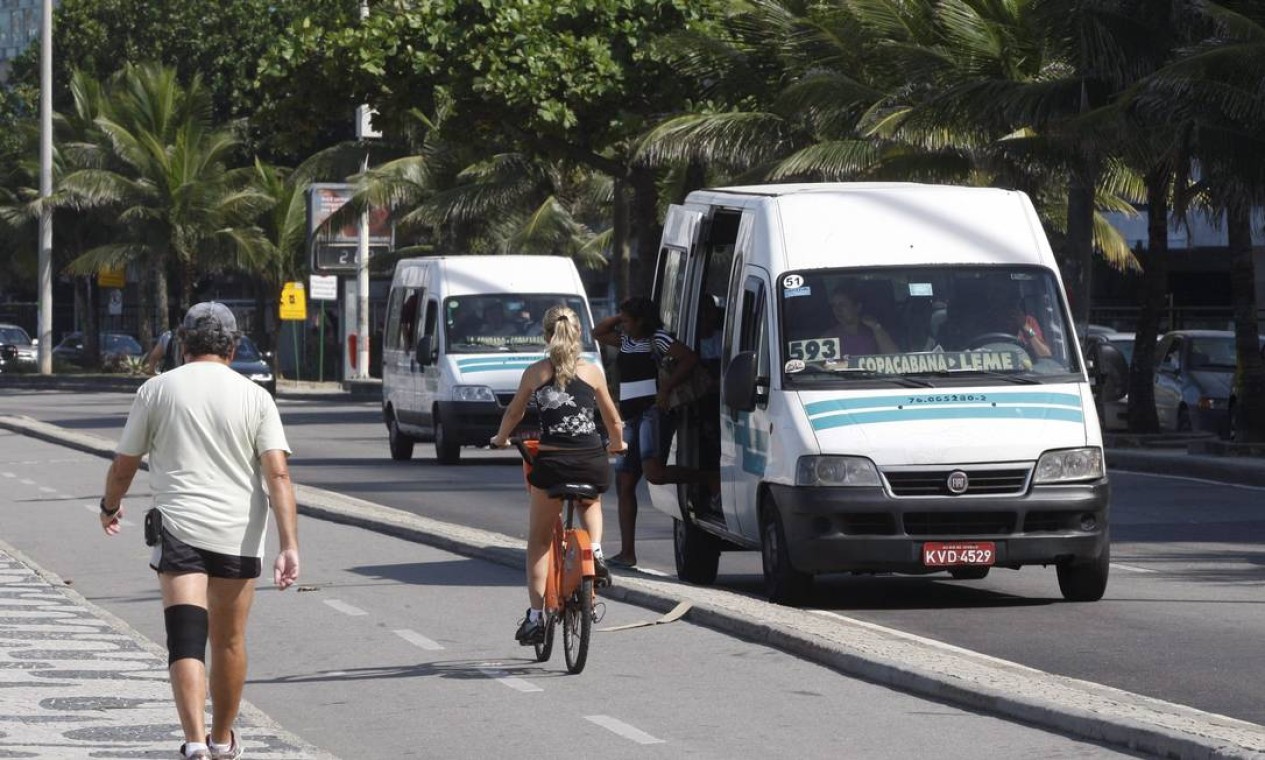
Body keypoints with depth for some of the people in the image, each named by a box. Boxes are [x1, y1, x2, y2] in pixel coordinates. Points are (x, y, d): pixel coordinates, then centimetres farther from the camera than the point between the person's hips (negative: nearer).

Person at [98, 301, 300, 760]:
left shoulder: (157, 390, 2)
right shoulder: (255, 397, 2)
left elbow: (123, 467, 9)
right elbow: (278, 473, -8)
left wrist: (110, 506, 29)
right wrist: (289, 545, -12)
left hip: (179, 526, -2)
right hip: (239, 534, 2)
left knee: (186, 640, -10)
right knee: (229, 641, 17)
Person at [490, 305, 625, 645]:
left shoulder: (535, 372, 6)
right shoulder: (592, 372, 8)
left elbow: (514, 413, 20)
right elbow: (613, 420, 18)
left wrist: (501, 439, 40)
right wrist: (617, 445, 39)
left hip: (551, 463, -1)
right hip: (592, 463, 1)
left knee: (539, 540, 13)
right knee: (590, 503, 36)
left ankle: (535, 616, 7)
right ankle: (596, 551, 8)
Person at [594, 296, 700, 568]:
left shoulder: (658, 339, -6)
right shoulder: (627, 340, 17)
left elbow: (689, 358, -17)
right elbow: (598, 333, 28)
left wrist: (666, 388, -20)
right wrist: (618, 317, 13)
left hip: (653, 411, -9)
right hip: (631, 418, 9)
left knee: (654, 472, -30)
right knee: (624, 483, 4)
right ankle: (627, 552, 3)